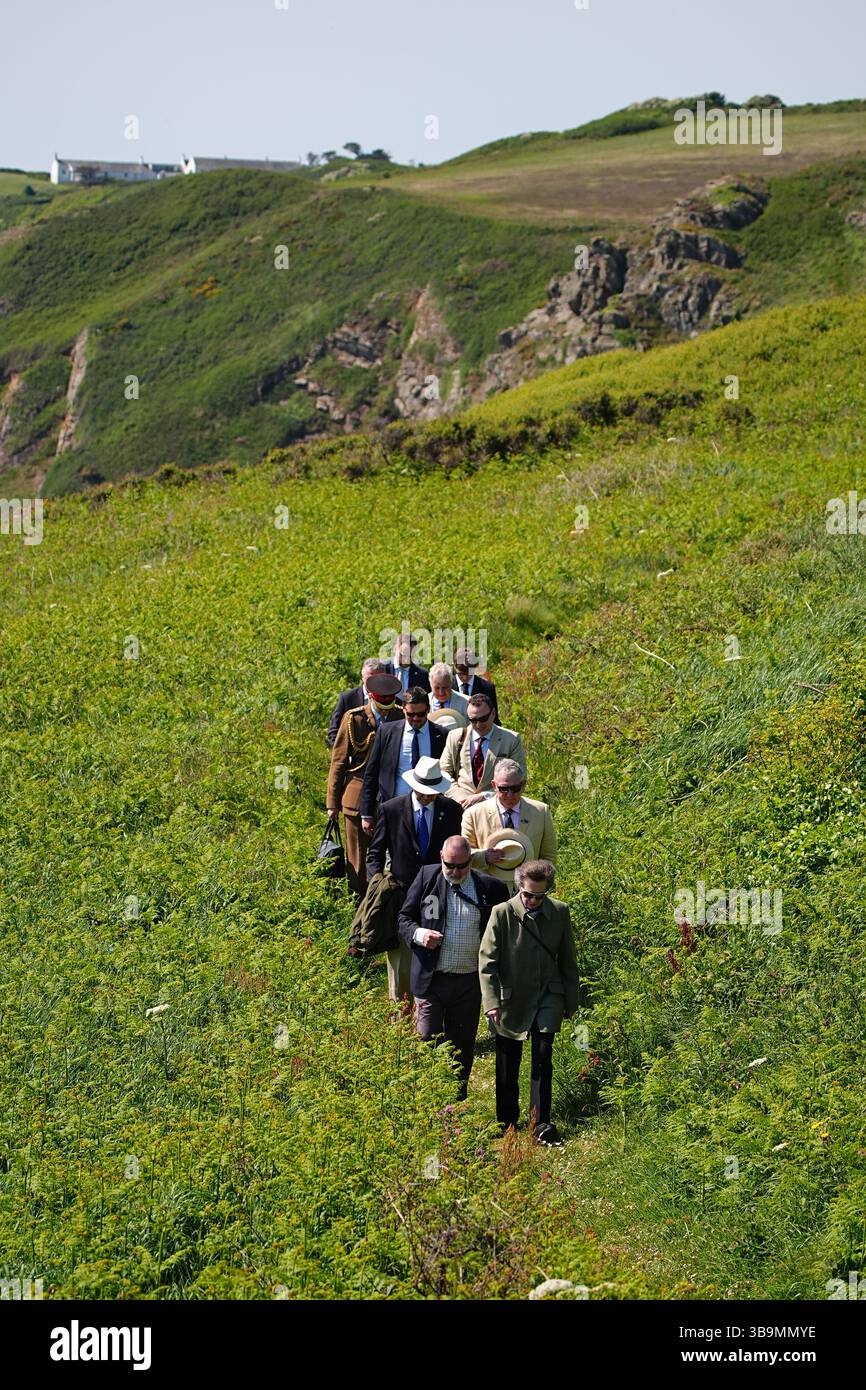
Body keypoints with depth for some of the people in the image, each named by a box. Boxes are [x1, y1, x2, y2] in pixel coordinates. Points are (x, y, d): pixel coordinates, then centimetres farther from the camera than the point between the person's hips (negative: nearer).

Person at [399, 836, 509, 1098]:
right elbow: (404, 918, 5)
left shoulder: (489, 888, -1)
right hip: (431, 979, -1)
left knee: (462, 1045, 12)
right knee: (426, 1041, -3)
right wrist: (418, 934, -16)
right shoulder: (426, 877, 0)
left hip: (470, 981, 1)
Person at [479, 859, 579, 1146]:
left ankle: (541, 1124, -8)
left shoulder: (560, 912, -1)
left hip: (547, 996, 1)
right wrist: (491, 1001, -19)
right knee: (507, 1066, 9)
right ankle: (507, 1124, 24)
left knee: (543, 1055, -12)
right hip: (511, 999, -1)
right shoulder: (502, 913, -10)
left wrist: (571, 1001, 12)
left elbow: (567, 960, 10)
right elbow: (487, 960, -10)